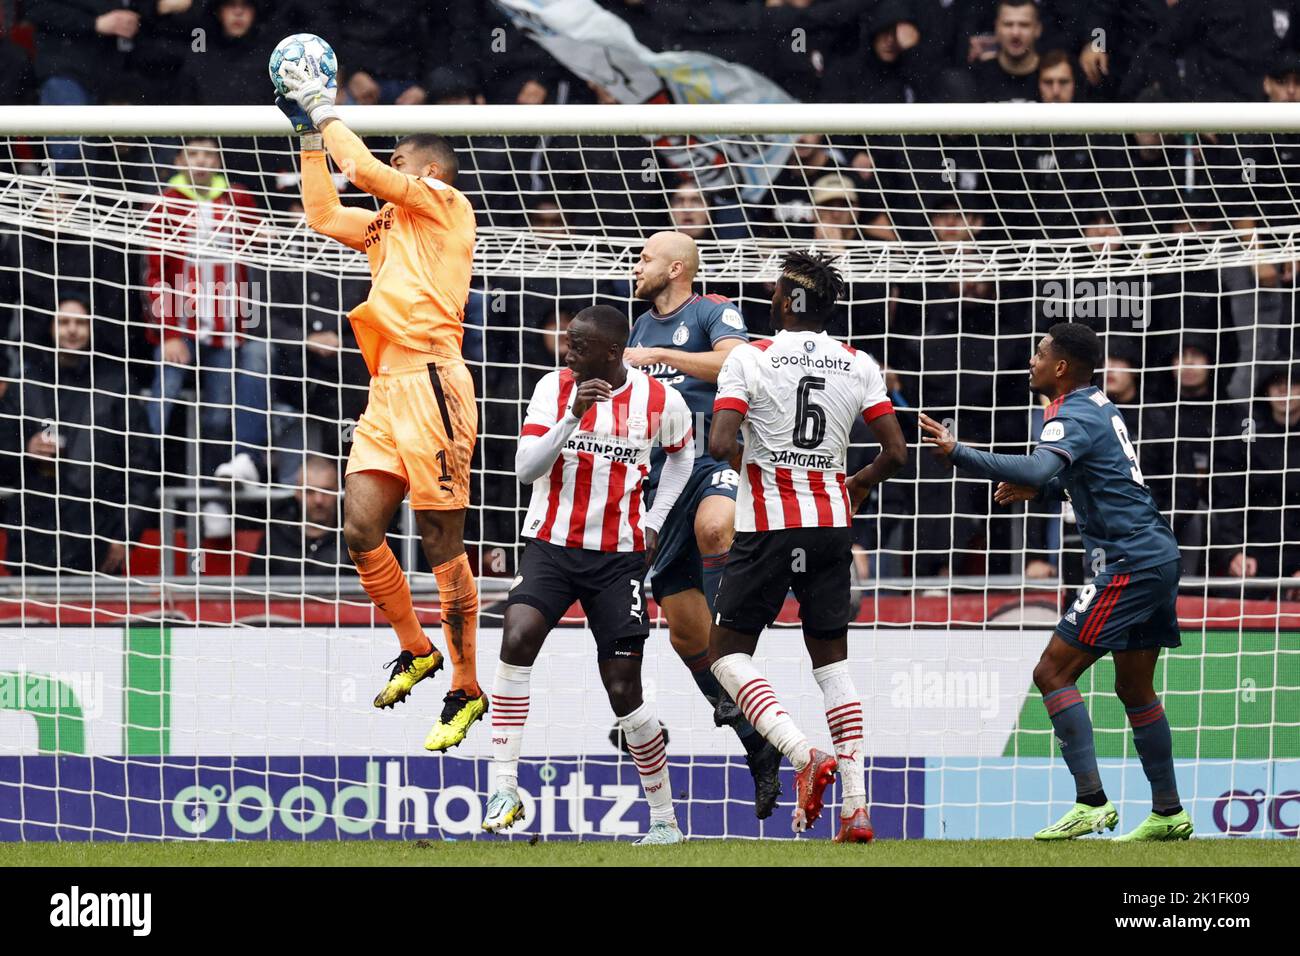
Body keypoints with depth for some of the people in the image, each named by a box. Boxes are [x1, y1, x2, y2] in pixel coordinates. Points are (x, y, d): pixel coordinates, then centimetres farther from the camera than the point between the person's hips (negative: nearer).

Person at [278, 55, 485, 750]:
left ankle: (467, 691, 2)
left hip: (430, 384, -9)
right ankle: (416, 651, 20)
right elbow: (323, 214, 30)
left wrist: (325, 110, 0)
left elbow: (366, 171, -11)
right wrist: (309, 133, 24)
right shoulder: (390, 225, 24)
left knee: (442, 549, -4)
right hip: (387, 388, 9)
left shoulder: (445, 204, 1)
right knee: (360, 531, 2)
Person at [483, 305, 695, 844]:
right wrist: (574, 415, -25)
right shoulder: (556, 387, -5)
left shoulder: (660, 401, -3)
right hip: (552, 544, 0)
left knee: (624, 691, -2)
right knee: (518, 636, -27)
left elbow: (682, 453, 19)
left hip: (619, 556, 0)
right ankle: (505, 788, -24)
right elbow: (526, 469, -13)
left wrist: (654, 524, 11)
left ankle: (664, 818, 15)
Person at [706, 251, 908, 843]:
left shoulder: (750, 358, -8)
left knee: (727, 651, 6)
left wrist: (747, 461, 6)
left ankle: (803, 755, -17)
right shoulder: (859, 366, 4)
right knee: (832, 659, 11)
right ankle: (857, 808, 1)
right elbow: (896, 453, 3)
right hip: (832, 523, 4)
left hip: (768, 526, -4)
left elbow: (720, 444, -17)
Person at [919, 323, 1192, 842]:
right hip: (1158, 555, 10)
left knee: (1053, 672, -10)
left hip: (1128, 563, -10)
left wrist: (958, 453, -37)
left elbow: (1038, 468, -34)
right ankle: (1168, 813, 21)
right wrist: (1038, 489, 14)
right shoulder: (1100, 406, 16)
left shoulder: (1074, 418, -14)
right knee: (1134, 689, 17)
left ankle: (1091, 802, -17)